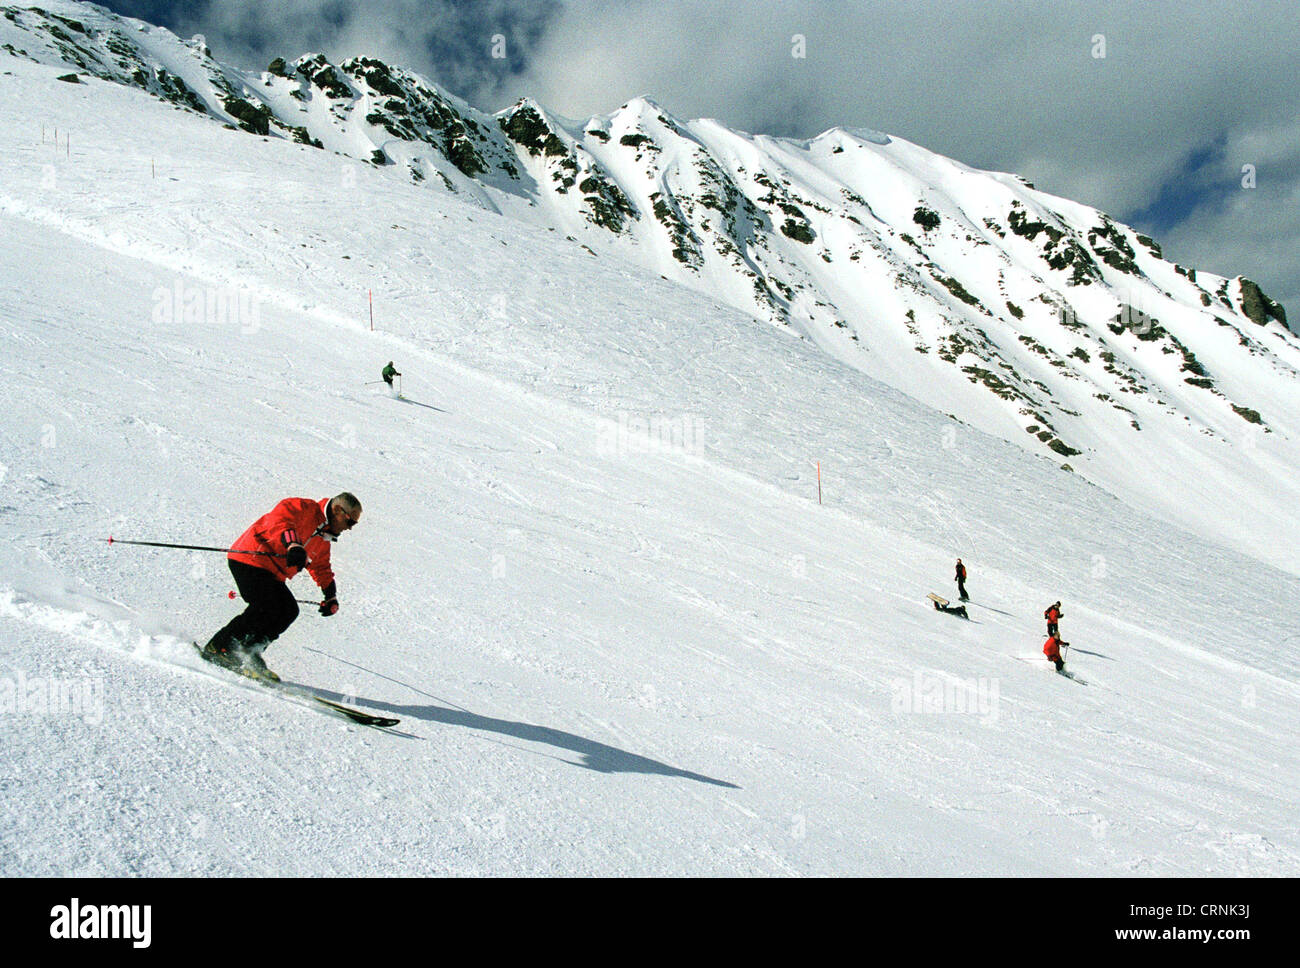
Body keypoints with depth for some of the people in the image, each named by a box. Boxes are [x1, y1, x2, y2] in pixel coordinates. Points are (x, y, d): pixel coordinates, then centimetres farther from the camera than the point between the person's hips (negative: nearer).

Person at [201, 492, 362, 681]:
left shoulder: (323, 540, 17)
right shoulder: (305, 508, -12)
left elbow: (321, 568, 32)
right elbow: (279, 518, -31)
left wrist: (331, 597, 24)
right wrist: (293, 544, -48)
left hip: (272, 574, 10)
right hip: (249, 560, -10)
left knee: (289, 611, -4)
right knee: (267, 609, -20)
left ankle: (248, 653, 0)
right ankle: (217, 648, -8)